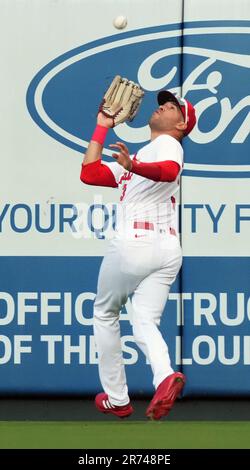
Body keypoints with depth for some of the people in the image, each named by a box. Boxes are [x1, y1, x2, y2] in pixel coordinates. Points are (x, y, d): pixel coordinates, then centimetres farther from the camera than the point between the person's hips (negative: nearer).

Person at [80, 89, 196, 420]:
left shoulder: (167, 144, -1)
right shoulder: (137, 157, 28)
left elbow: (170, 170, -27)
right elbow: (90, 173, 25)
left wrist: (134, 167, -45)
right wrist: (102, 127, 28)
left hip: (133, 244, -8)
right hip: (168, 250, 8)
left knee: (105, 315, 11)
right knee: (145, 323, -5)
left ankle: (117, 398, 13)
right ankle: (165, 375, -34)